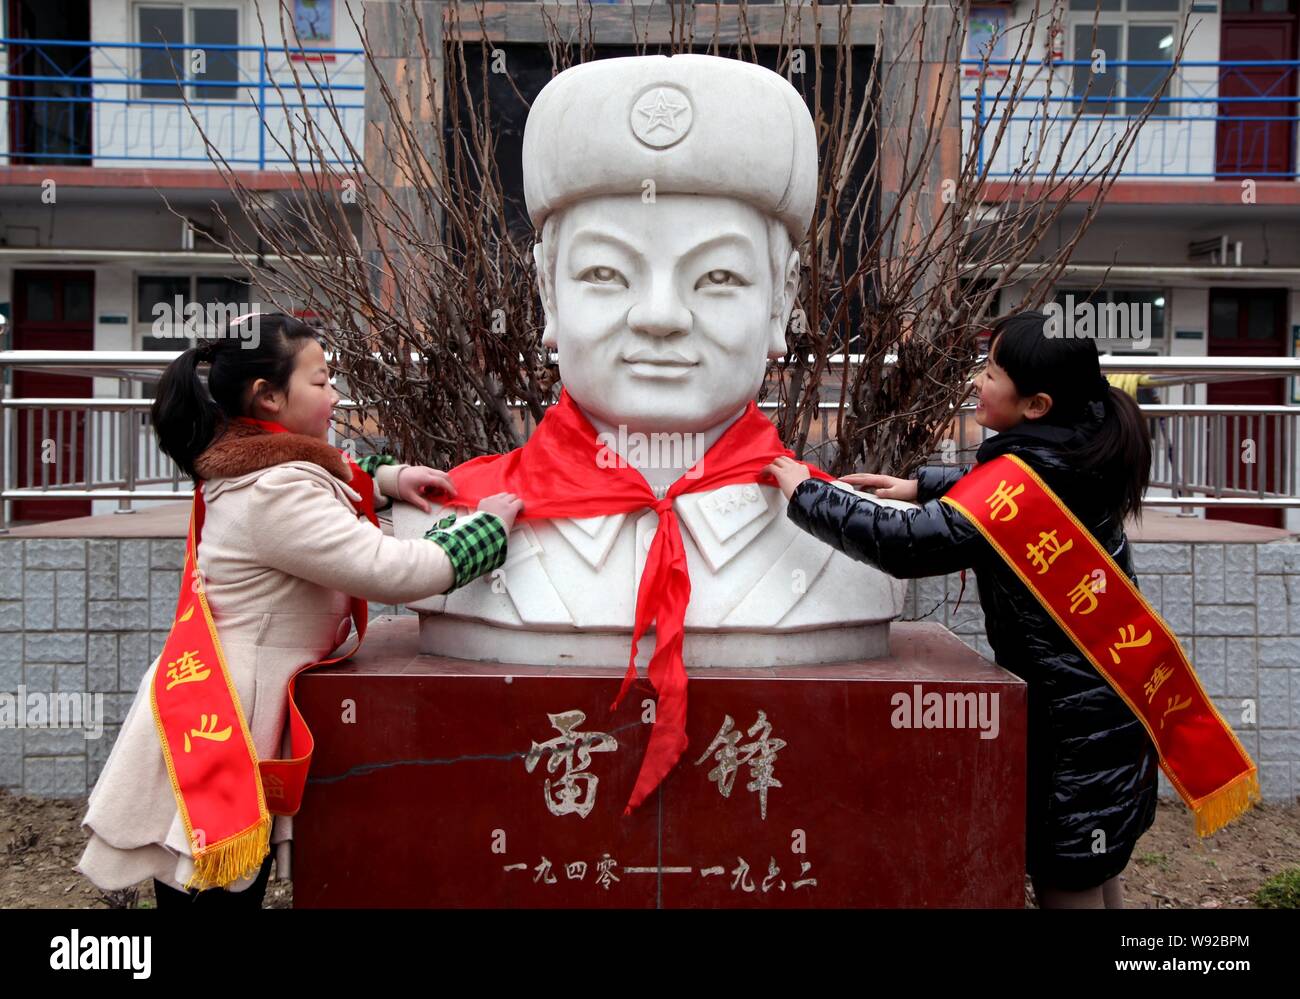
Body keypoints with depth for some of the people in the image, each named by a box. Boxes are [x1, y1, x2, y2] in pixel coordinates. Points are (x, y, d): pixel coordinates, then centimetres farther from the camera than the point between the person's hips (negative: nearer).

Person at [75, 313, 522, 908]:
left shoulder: (244, 466, 9)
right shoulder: (275, 492, -21)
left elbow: (324, 484, 31)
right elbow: (395, 570, -25)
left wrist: (384, 478, 11)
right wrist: (488, 526, -10)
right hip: (219, 731, -10)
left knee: (238, 891, 17)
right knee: (217, 894, 1)